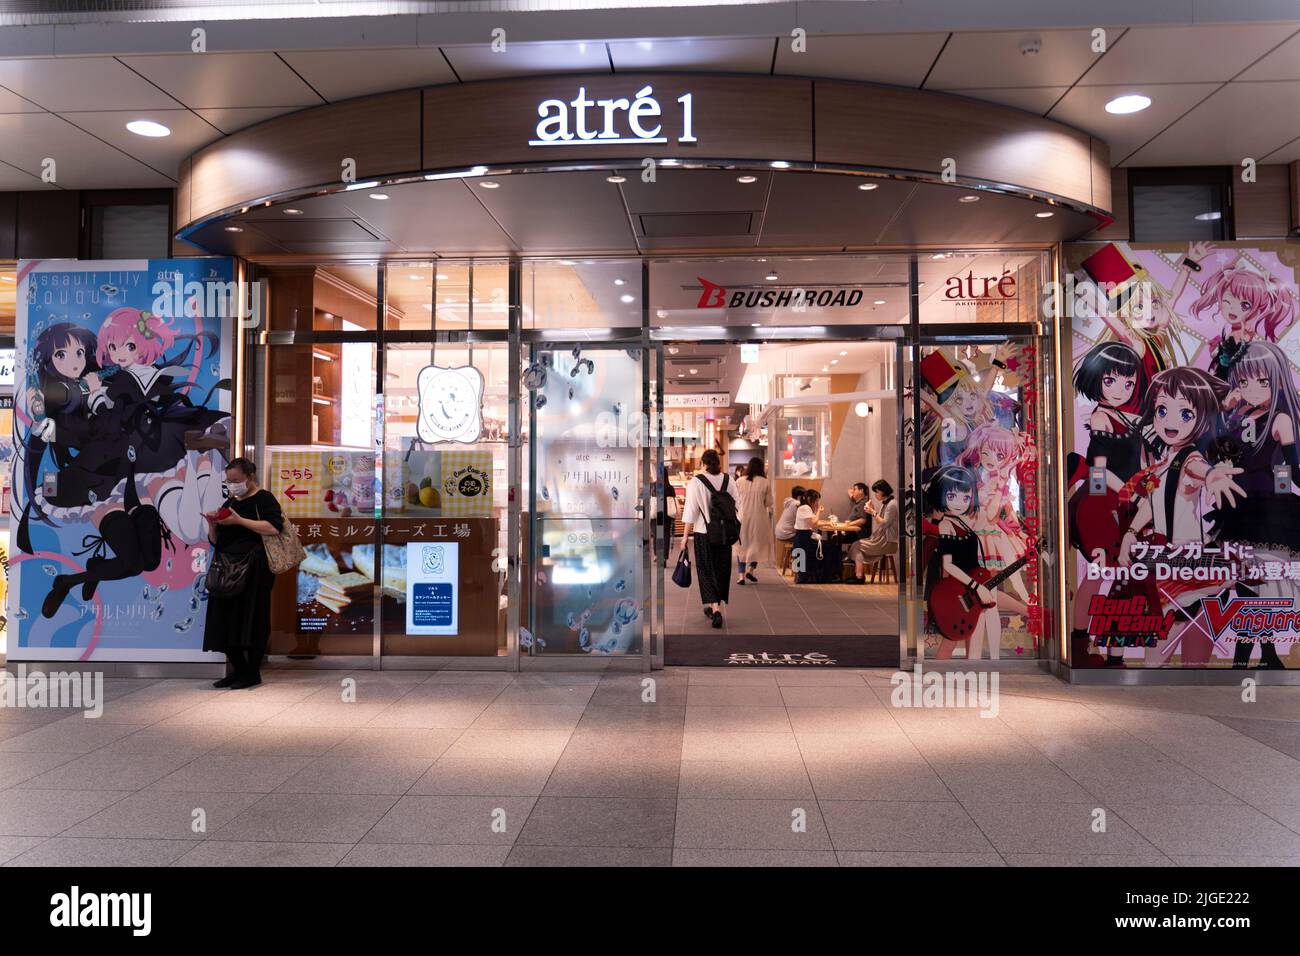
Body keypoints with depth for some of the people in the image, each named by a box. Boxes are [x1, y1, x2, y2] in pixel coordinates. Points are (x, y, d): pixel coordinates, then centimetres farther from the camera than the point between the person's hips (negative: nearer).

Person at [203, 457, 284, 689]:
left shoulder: (263, 498, -1)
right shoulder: (230, 503, 20)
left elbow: (274, 527, -19)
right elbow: (215, 541, 22)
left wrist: (239, 520, -18)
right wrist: (212, 524, 2)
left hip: (254, 570, -7)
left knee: (251, 620, -5)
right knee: (225, 621, 4)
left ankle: (253, 672, 3)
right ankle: (238, 669, 14)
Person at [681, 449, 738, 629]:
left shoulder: (696, 482, -11)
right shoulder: (729, 480, 1)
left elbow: (691, 512, -12)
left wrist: (685, 535, -5)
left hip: (704, 533, -3)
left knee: (707, 570, 6)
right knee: (721, 569, 15)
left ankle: (715, 608, -7)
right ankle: (716, 606, 26)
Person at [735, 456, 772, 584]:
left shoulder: (739, 481, -4)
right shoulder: (765, 482, -7)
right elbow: (768, 503, -2)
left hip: (743, 517, 1)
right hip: (759, 517, -1)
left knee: (742, 545, 11)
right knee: (759, 543, 18)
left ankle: (741, 575, 7)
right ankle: (751, 570, 10)